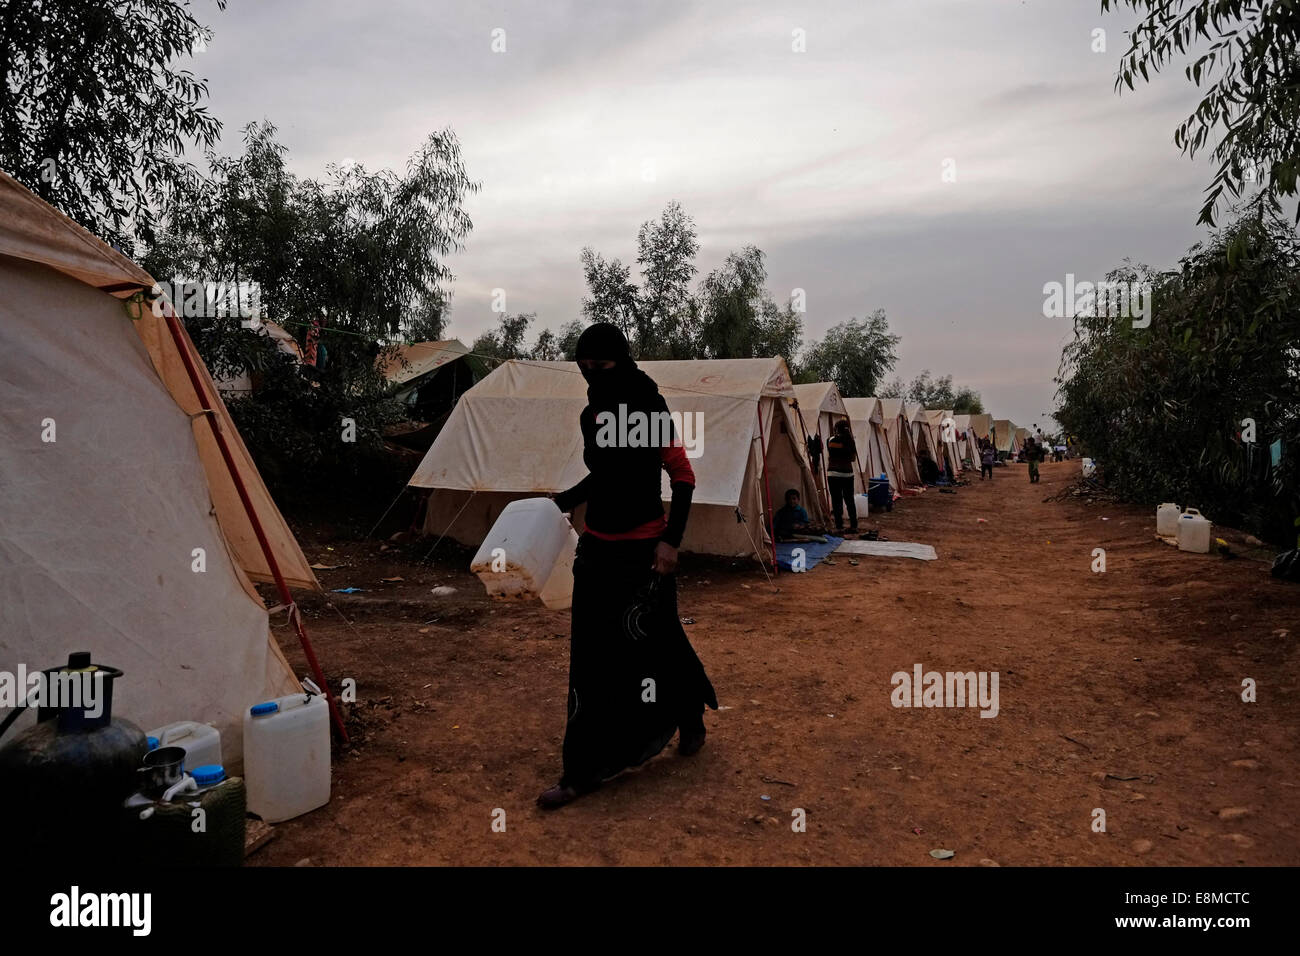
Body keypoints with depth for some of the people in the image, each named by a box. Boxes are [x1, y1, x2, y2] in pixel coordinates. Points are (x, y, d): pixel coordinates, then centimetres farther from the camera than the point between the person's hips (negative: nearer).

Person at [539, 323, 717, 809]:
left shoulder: (649, 411, -13)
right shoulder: (591, 414, 8)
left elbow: (683, 478, -13)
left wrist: (671, 541, -20)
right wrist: (561, 503, 9)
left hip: (643, 550, -6)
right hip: (597, 547, 7)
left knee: (654, 643, 7)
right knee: (590, 657, 9)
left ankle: (691, 723, 34)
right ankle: (582, 771, 22)